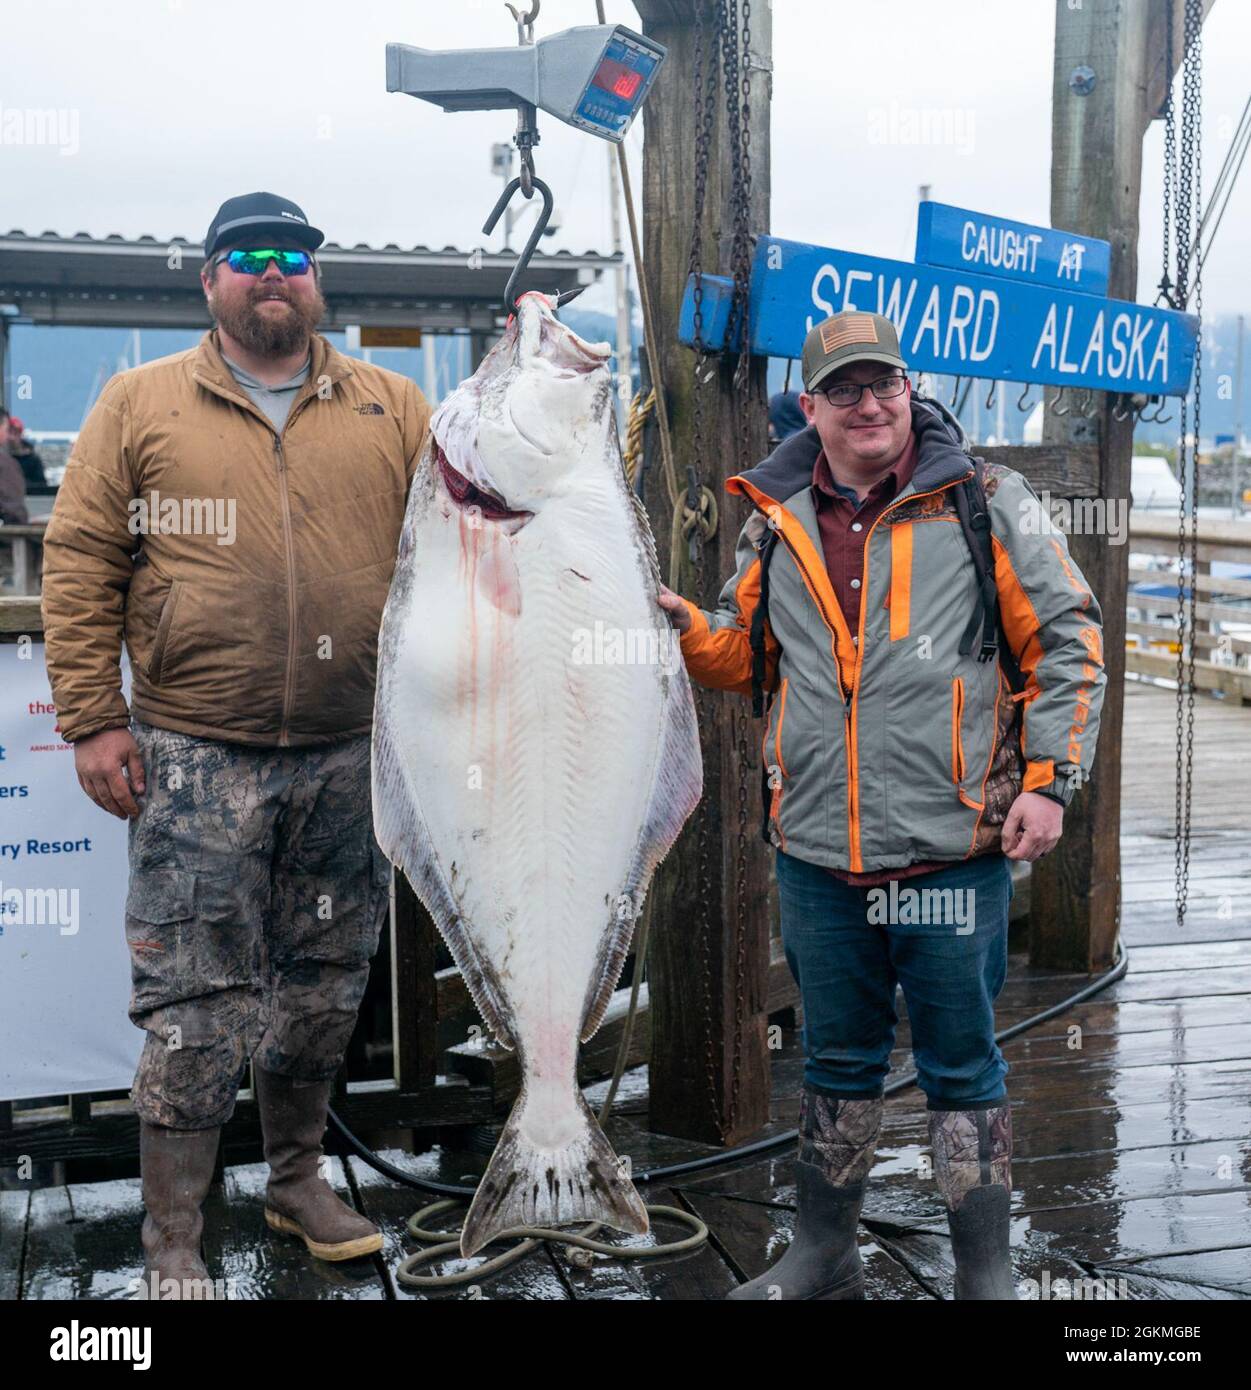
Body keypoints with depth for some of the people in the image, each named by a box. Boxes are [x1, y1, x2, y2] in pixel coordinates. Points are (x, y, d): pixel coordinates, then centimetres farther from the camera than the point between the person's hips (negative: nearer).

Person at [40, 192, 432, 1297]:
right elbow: (82, 561, 2)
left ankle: (298, 1177, 34)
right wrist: (92, 718, -5)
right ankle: (172, 1239, 14)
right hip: (195, 759, -2)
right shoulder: (140, 405, 5)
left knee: (325, 985, 14)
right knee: (196, 999, 0)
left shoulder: (394, 410, 8)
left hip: (352, 754, 3)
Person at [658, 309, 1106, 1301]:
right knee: (838, 1059, 17)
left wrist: (1049, 780, -6)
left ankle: (986, 1274, 23)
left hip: (953, 847, -3)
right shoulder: (777, 520, 9)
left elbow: (1066, 642, 0)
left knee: (962, 1065, 7)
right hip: (817, 850, 4)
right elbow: (744, 655, 19)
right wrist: (674, 622, 0)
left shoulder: (984, 502, -2)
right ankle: (825, 1257, 34)